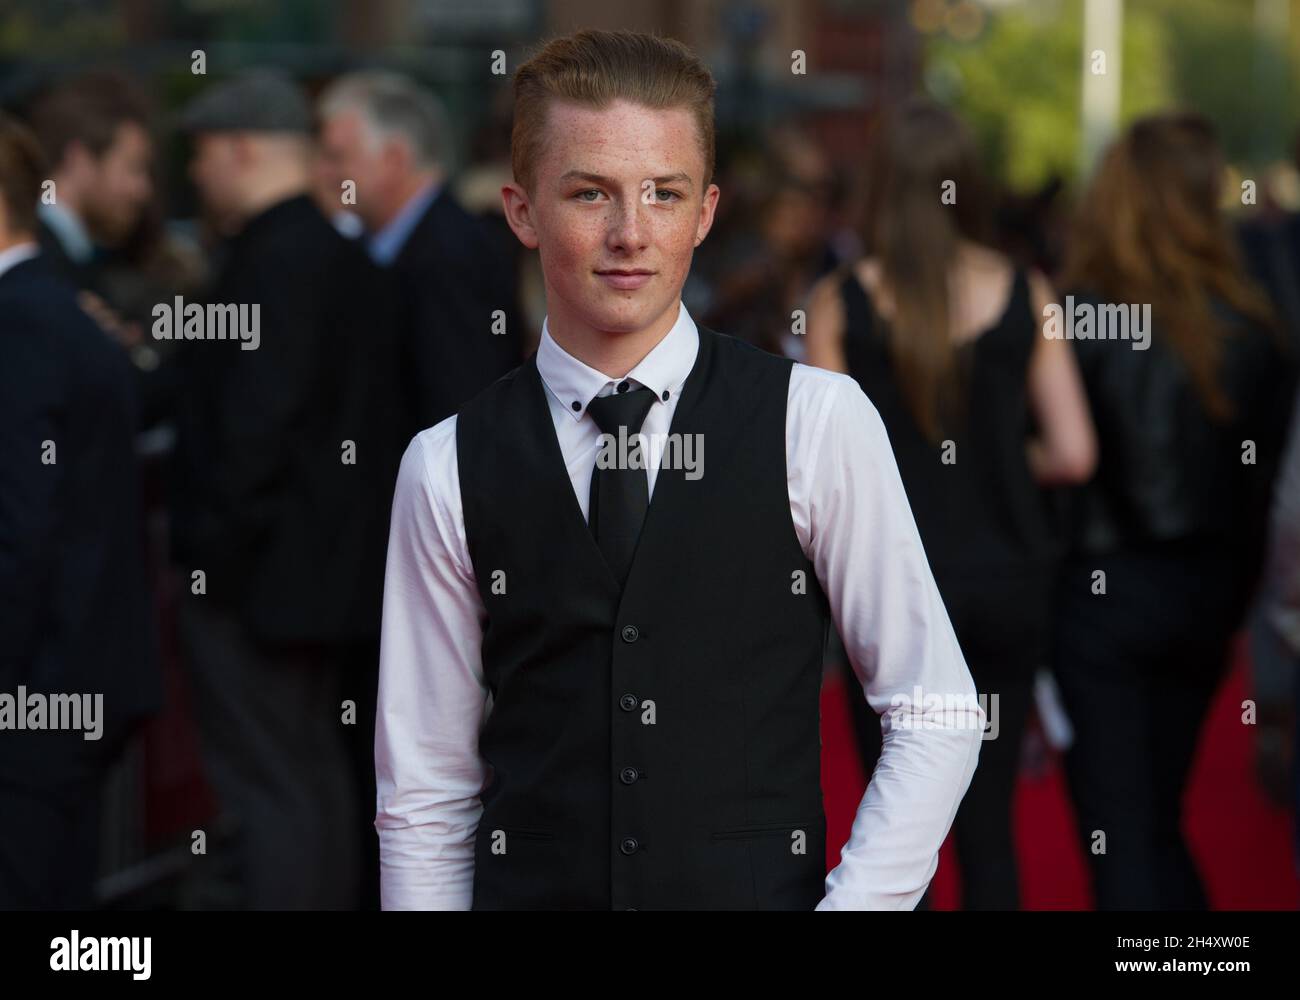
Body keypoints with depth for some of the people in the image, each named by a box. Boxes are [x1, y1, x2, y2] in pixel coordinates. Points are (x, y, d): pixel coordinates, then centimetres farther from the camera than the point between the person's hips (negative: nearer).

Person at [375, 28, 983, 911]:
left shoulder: (817, 423, -4)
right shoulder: (448, 468, -1)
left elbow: (937, 715, -3)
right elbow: (426, 792, 2)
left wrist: (853, 905, -10)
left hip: (764, 888, -1)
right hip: (532, 890, 1)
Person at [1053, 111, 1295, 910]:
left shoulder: (1083, 319, -14)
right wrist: (1236, 594, 12)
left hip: (1104, 588, -5)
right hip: (1208, 593, 5)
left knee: (1119, 836, 2)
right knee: (1162, 822, 19)